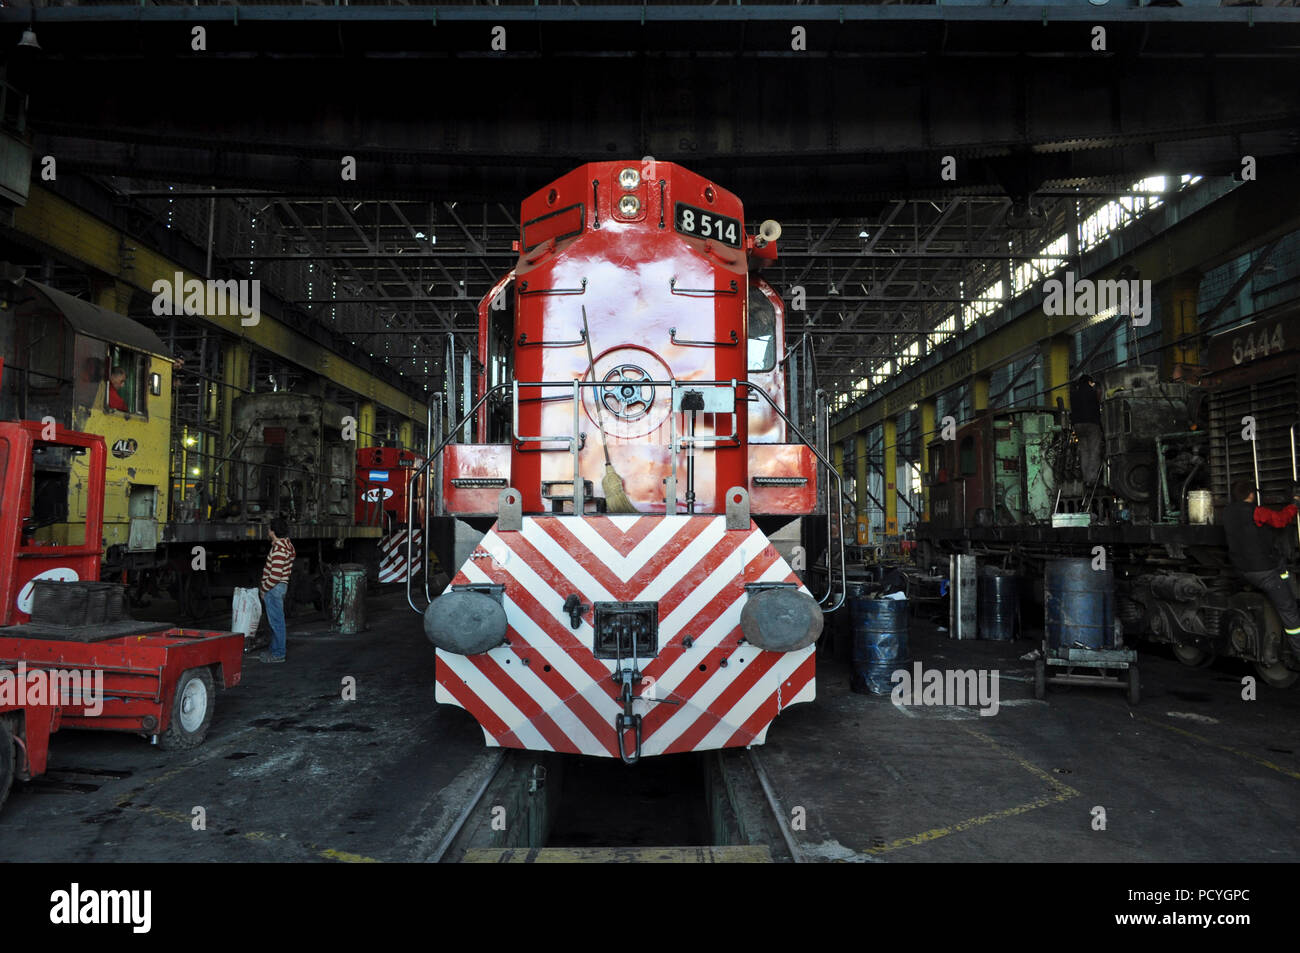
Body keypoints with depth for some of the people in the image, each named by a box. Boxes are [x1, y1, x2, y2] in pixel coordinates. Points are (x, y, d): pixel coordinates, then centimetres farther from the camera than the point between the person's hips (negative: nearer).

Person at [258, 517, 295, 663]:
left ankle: (278, 654, 4)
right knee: (275, 620, 19)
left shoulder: (279, 549, -23)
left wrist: (264, 588, -13)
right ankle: (275, 649, 29)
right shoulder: (286, 543, 9)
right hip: (282, 585, 10)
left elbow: (275, 575, -25)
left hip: (274, 588, -10)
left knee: (276, 621, -3)